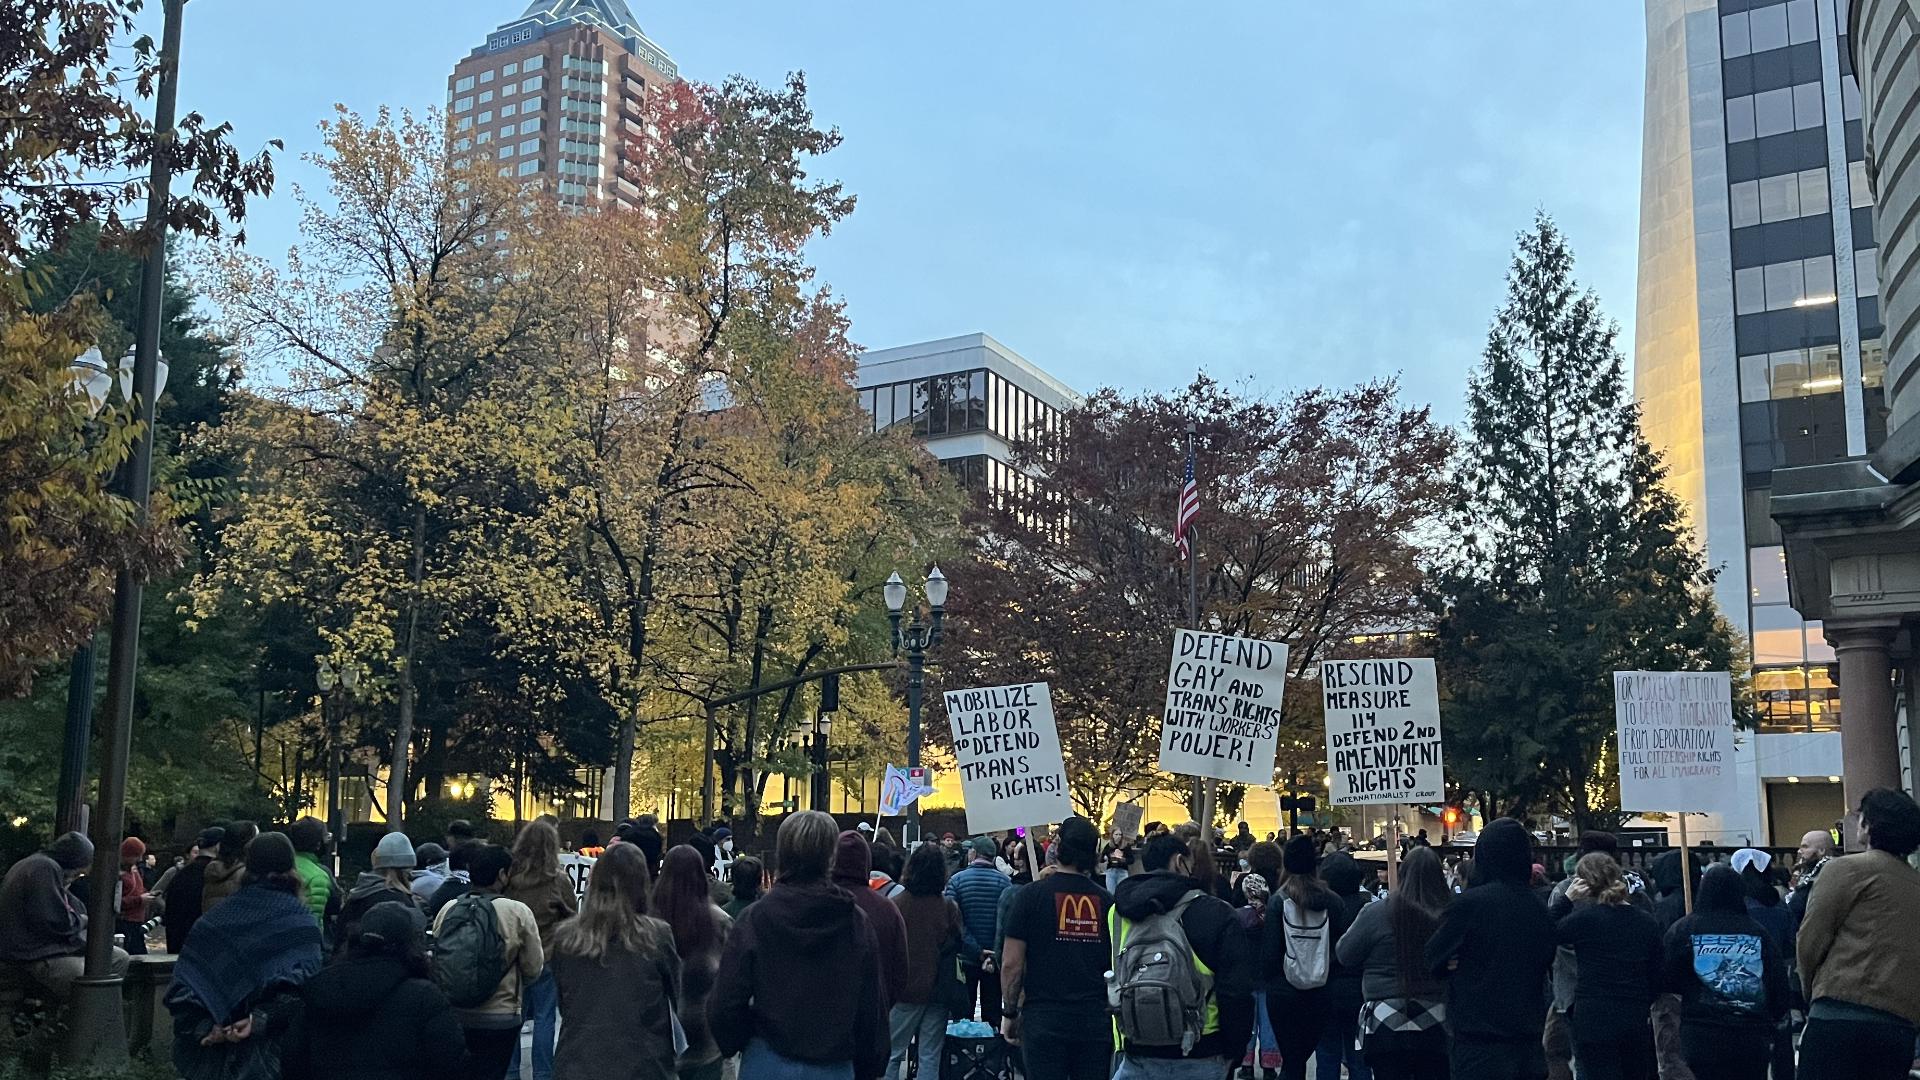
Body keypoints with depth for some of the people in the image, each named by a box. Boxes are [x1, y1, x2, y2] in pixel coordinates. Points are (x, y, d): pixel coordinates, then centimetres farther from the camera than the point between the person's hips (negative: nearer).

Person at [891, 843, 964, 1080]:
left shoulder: (896, 904, -11)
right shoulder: (949, 907, -6)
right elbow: (959, 945, 4)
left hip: (904, 990, -2)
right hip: (938, 993, 2)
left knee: (892, 1054, 7)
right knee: (930, 1057, 7)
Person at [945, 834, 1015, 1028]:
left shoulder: (956, 881, -5)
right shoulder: (1004, 882, -4)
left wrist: (978, 952, -13)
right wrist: (994, 955, -14)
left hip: (965, 958, 0)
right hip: (995, 959, 0)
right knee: (993, 1013, 9)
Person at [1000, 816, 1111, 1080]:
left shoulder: (1030, 896, -6)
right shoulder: (1106, 901, 4)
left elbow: (1012, 964, -7)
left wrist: (1009, 1013, 5)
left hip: (1044, 1019, -3)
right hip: (1096, 1022, 3)